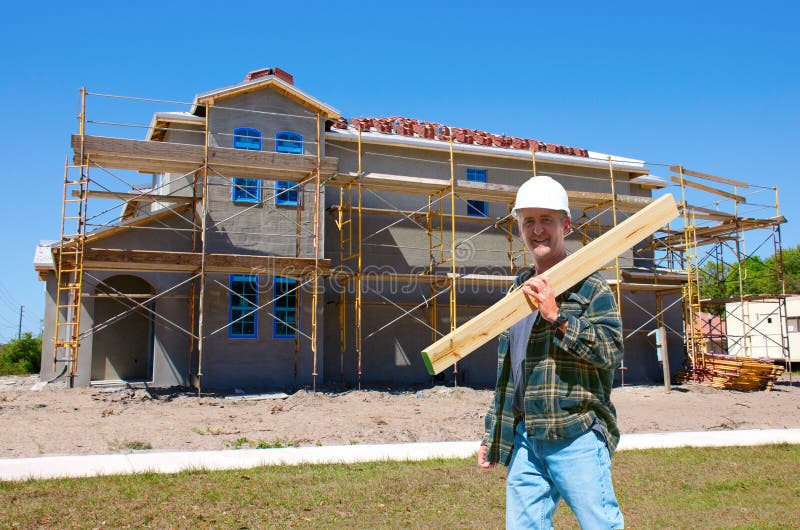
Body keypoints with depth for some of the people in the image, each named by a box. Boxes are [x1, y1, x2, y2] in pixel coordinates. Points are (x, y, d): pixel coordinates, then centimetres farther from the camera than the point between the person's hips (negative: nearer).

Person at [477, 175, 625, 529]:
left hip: (577, 437, -6)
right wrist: (492, 435, 19)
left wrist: (558, 316, -21)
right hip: (524, 439, 6)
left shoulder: (590, 286, -3)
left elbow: (612, 351, -14)